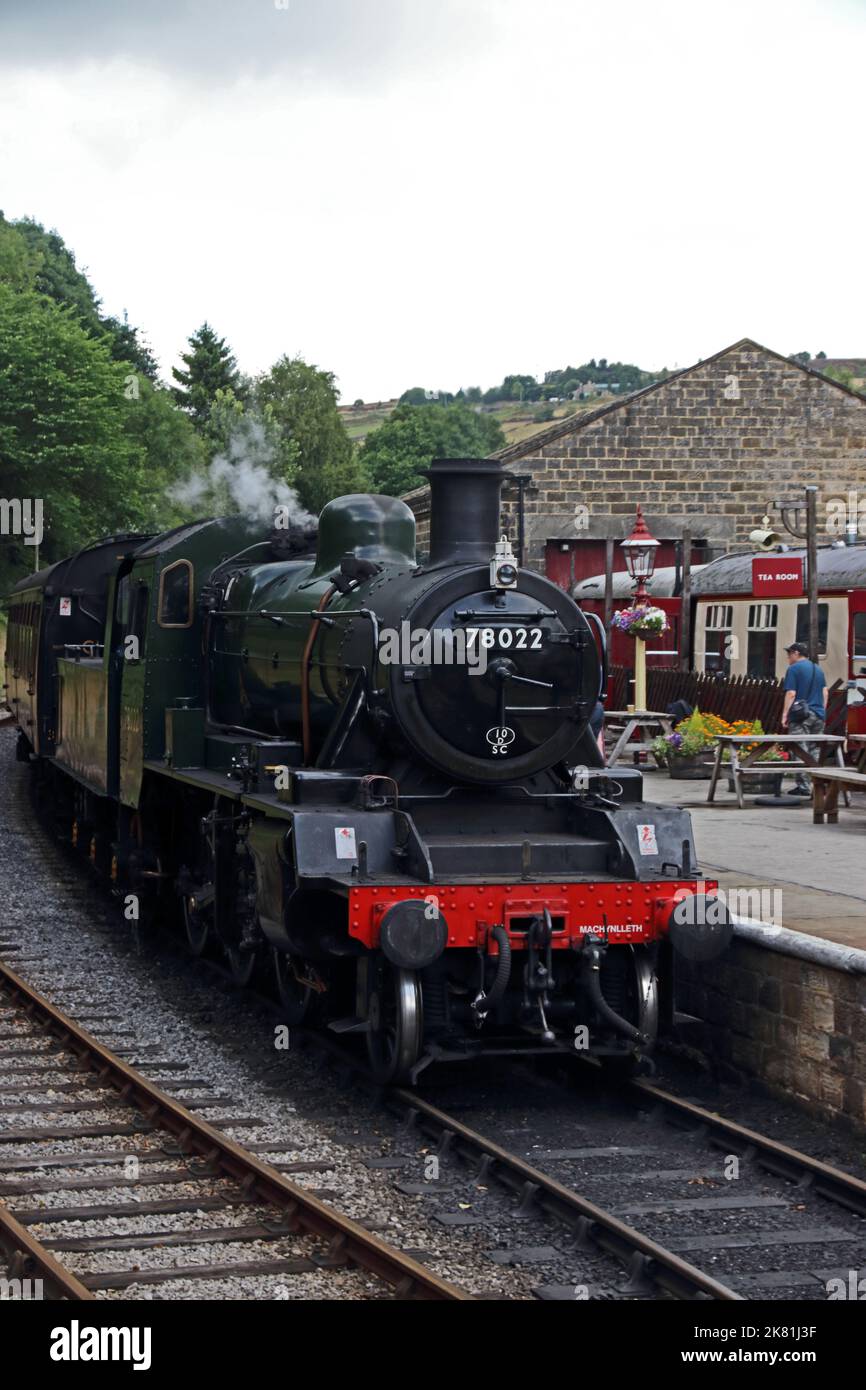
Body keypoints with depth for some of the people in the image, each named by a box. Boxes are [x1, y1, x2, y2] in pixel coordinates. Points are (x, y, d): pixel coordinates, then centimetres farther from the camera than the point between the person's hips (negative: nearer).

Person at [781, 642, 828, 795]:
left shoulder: (794, 669, -6)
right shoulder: (818, 669, 15)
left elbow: (791, 694, -12)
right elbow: (825, 692, 14)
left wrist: (784, 715, -9)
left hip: (801, 715, -6)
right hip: (818, 716, 6)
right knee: (815, 750, 11)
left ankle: (803, 786, -7)